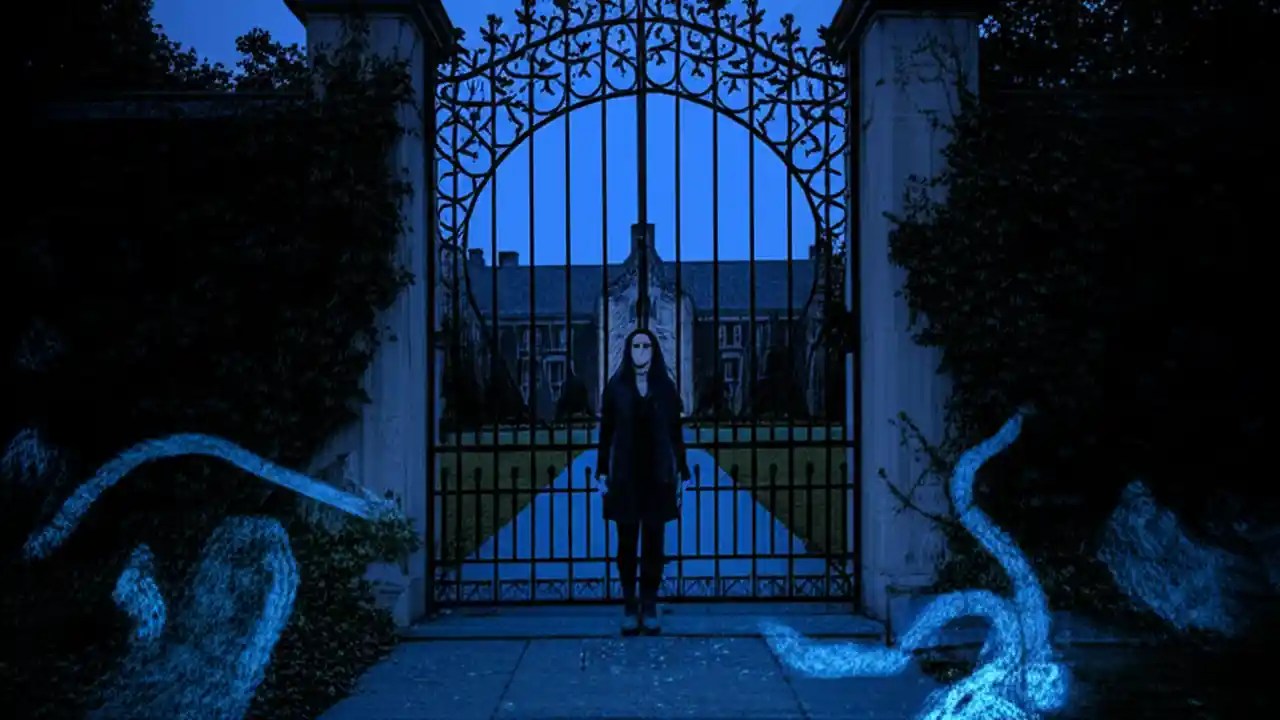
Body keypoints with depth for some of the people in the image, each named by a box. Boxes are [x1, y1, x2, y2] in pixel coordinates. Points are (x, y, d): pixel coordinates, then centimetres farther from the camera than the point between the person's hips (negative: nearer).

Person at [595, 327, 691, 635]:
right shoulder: (615, 387, 1)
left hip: (658, 477, 1)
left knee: (654, 543, 4)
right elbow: (605, 432, 2)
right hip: (625, 477, 0)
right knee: (627, 543, 3)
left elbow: (675, 434, 5)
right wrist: (602, 473, -3)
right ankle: (629, 608, 11)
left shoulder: (666, 387, 4)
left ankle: (650, 608, 11)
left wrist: (682, 473, 2)